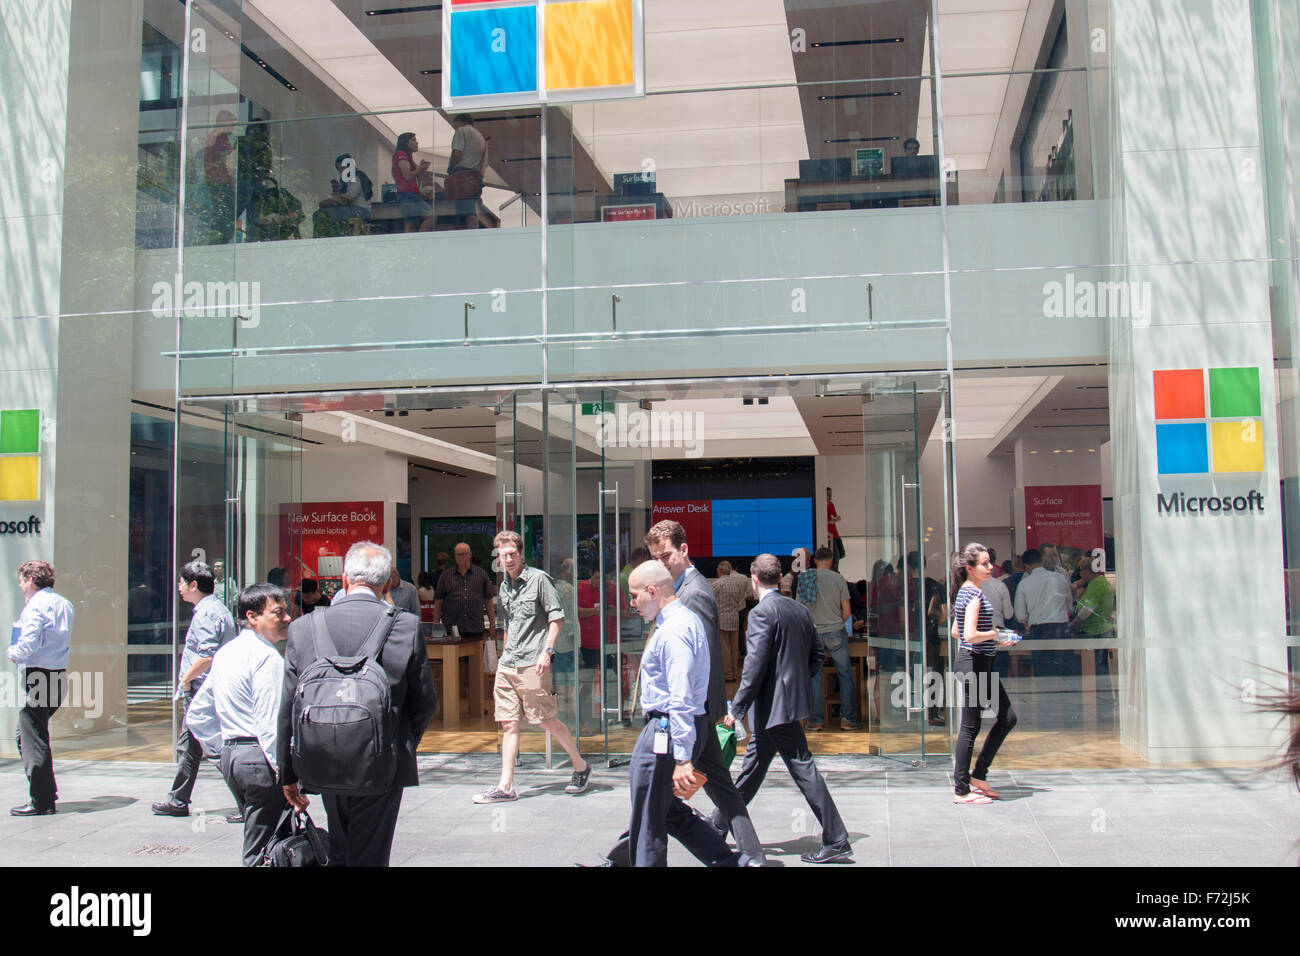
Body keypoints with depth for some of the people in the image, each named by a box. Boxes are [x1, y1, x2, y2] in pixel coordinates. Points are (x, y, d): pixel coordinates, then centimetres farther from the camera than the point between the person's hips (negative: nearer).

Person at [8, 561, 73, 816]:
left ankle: (40, 801, 0)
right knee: (26, 735, 19)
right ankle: (47, 791, 20)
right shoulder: (64, 604, 14)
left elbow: (29, 642, -20)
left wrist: (14, 653, 0)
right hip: (59, 674, 8)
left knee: (33, 740, -2)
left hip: (38, 676, -8)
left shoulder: (35, 605, -10)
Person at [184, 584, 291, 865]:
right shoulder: (267, 657, -14)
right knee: (261, 853, -5)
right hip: (259, 757, -9)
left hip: (230, 756, 9)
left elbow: (196, 715, 20)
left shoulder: (225, 653, 15)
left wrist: (223, 751, 20)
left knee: (255, 841, 20)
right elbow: (271, 724, -21)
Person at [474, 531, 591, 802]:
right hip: (507, 665, 7)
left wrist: (546, 651, -16)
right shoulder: (505, 586, 16)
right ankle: (505, 786, 6)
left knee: (547, 721, -1)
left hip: (532, 664, -7)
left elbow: (556, 617, -8)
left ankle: (581, 766, 18)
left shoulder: (538, 579, -5)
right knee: (508, 724, 4)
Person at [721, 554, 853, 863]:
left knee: (803, 770, -1)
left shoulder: (762, 612, -15)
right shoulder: (800, 609, 10)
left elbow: (755, 666, -19)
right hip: (793, 698, 9)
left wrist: (737, 708, -13)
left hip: (774, 705, -9)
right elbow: (818, 654, 15)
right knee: (752, 767, 13)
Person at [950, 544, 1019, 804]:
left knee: (1008, 718, 13)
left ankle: (978, 775, 19)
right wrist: (993, 634, -9)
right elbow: (970, 635, -27)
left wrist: (995, 640, 16)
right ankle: (962, 790, 6)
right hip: (974, 664, -10)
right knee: (970, 727, -3)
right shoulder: (974, 594, -16)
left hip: (982, 664, 10)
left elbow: (956, 632, 20)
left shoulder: (966, 592, 13)